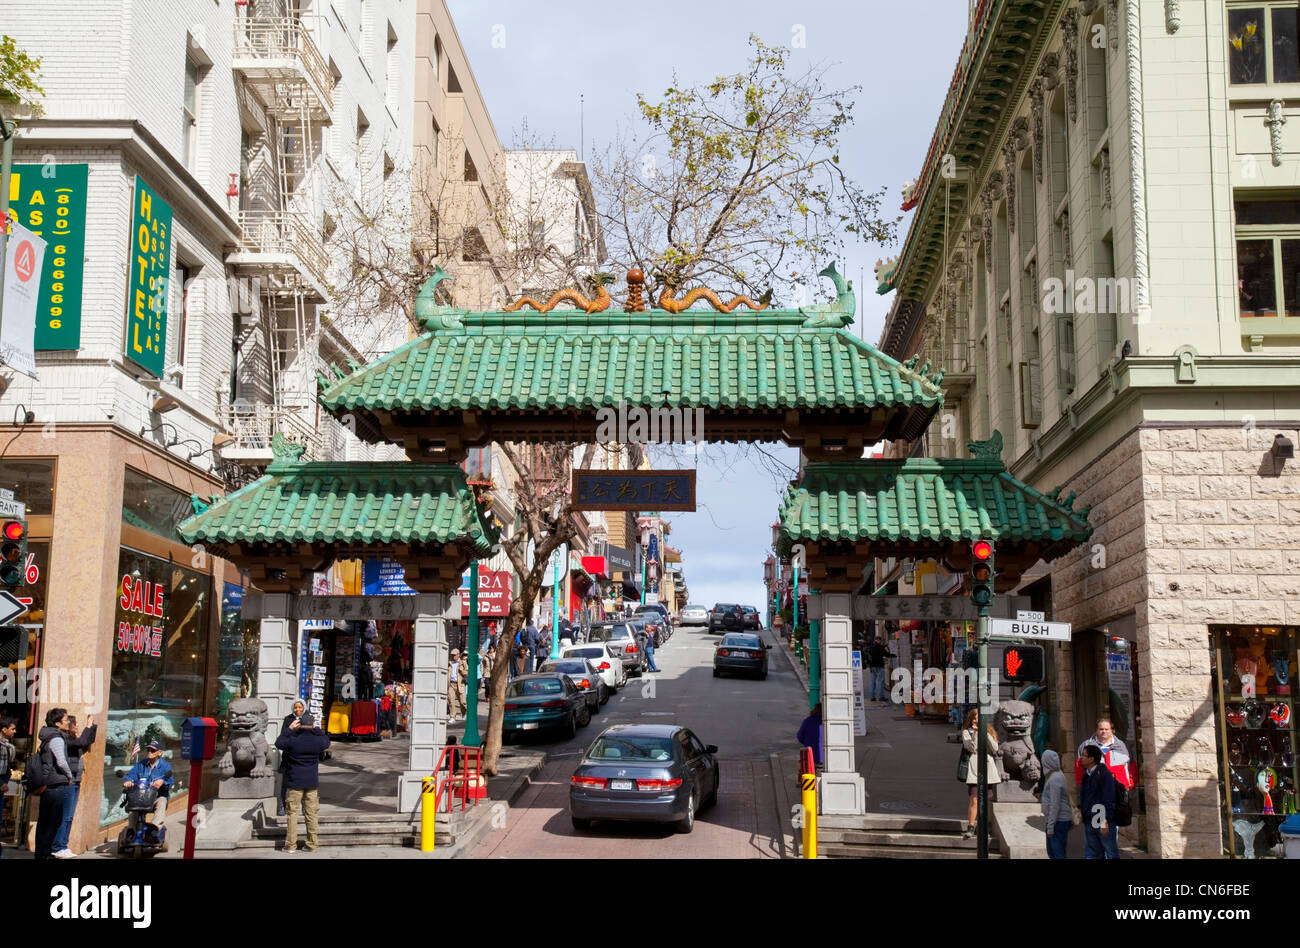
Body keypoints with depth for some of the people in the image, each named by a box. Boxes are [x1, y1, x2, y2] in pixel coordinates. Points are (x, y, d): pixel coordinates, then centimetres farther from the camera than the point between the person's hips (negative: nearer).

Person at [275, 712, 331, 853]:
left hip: (295, 782, -2)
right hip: (312, 783, 2)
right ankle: (313, 845, 13)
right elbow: (327, 741, 16)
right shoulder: (318, 741, -8)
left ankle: (291, 845, 9)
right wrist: (316, 729, 18)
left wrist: (289, 729, 10)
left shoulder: (292, 741, -13)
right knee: (312, 814, 9)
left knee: (292, 813, 7)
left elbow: (278, 742, 7)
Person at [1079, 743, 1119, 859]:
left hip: (1103, 823, -8)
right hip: (1089, 822, 8)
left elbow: (1109, 800, -15)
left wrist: (1105, 821, -19)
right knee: (1091, 855, 9)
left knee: (1111, 854, 2)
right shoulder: (1085, 775, 13)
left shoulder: (1104, 774, -10)